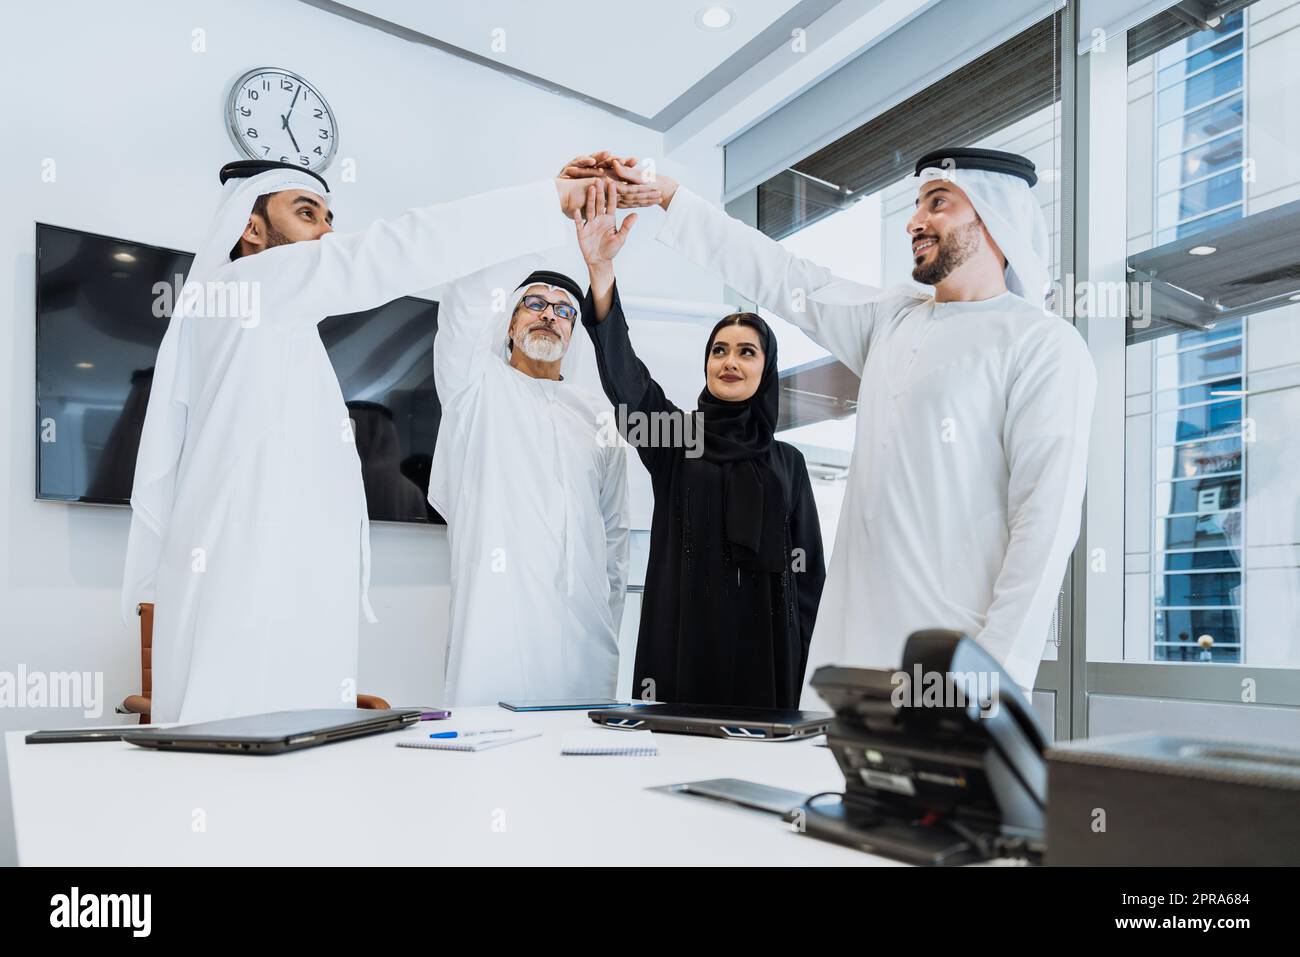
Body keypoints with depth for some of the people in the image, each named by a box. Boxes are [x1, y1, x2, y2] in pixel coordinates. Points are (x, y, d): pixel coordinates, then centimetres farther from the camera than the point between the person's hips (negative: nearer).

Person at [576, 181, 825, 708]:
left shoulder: (787, 461, 11)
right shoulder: (675, 435, 5)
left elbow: (808, 566, 10)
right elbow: (623, 373, -13)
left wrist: (806, 657, 1)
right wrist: (601, 272, -28)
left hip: (766, 647, 2)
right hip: (682, 643, -1)